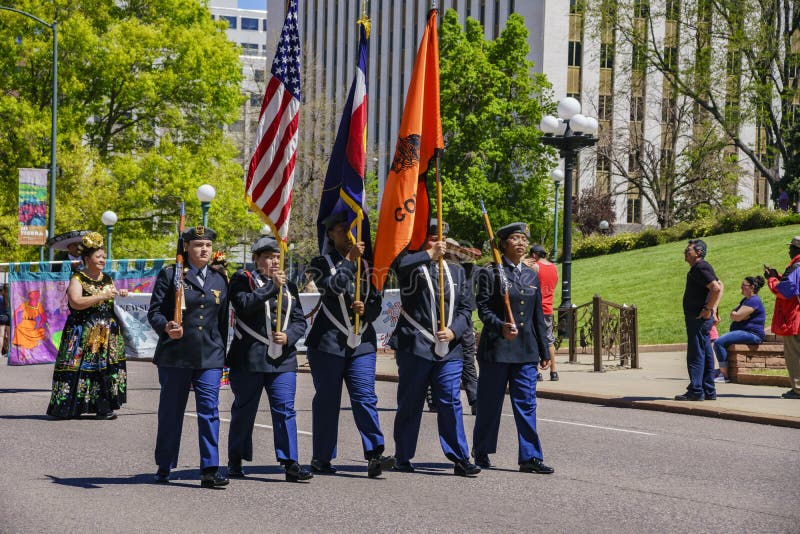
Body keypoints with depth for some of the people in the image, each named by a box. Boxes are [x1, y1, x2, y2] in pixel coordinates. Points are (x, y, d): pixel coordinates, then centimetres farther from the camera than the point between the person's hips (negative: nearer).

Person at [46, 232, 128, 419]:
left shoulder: (108, 280, 16)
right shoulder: (77, 279, -3)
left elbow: (114, 304, 24)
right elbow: (76, 302, -18)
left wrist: (120, 296, 2)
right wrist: (102, 296, -20)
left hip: (107, 334, 5)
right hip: (82, 333, -5)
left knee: (106, 368, -2)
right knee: (79, 368, -9)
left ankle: (104, 407, 0)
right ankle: (68, 406, -5)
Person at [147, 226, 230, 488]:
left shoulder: (219, 279, 13)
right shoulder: (170, 275, 1)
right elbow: (154, 311, -3)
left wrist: (222, 354, 15)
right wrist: (166, 327, -23)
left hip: (209, 357, 2)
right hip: (175, 355, -2)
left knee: (209, 410, -6)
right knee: (171, 410, 6)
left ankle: (209, 470, -7)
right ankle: (164, 467, 20)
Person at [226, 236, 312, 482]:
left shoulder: (288, 287, 18)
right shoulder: (243, 280, 3)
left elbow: (300, 321, 14)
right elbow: (244, 305, -17)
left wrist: (288, 337, -6)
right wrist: (272, 286, -19)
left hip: (283, 359, 4)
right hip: (249, 358, -3)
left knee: (285, 409, -5)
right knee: (244, 409, 6)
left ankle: (290, 463, -7)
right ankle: (235, 461, 19)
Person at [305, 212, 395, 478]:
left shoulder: (365, 265, 16)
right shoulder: (322, 263, 3)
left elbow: (376, 303, 14)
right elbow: (332, 288, -16)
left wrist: (366, 310, -7)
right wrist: (349, 260, -16)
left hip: (362, 343, 3)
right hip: (328, 342, -3)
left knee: (365, 397, -8)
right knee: (327, 400, 2)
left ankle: (374, 456, -16)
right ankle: (321, 458, 11)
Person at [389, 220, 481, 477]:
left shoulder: (456, 271, 17)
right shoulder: (412, 266, 3)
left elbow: (465, 308, 14)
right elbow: (401, 265, -23)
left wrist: (454, 331, -3)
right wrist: (430, 254, -16)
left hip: (449, 349, 3)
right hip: (414, 347, -3)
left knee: (451, 402, -3)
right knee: (409, 404, 5)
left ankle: (460, 459, -1)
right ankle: (403, 458, 15)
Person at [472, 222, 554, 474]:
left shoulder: (532, 276, 14)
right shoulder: (490, 274, -3)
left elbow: (538, 315, 16)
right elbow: (483, 309, -8)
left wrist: (544, 351, 14)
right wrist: (501, 327, -26)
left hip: (526, 350, 4)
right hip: (496, 349, -4)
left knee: (526, 404, 0)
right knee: (490, 403, 5)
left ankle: (530, 457, -1)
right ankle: (482, 453, 20)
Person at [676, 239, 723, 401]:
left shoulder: (700, 268, -15)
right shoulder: (698, 268, 17)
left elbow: (716, 288, -26)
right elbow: (719, 286, 23)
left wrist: (708, 309, -19)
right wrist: (713, 308, 14)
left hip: (698, 319, -11)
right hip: (699, 319, 11)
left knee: (696, 355, -8)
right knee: (706, 355, 11)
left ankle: (695, 391, -7)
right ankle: (709, 391, 15)